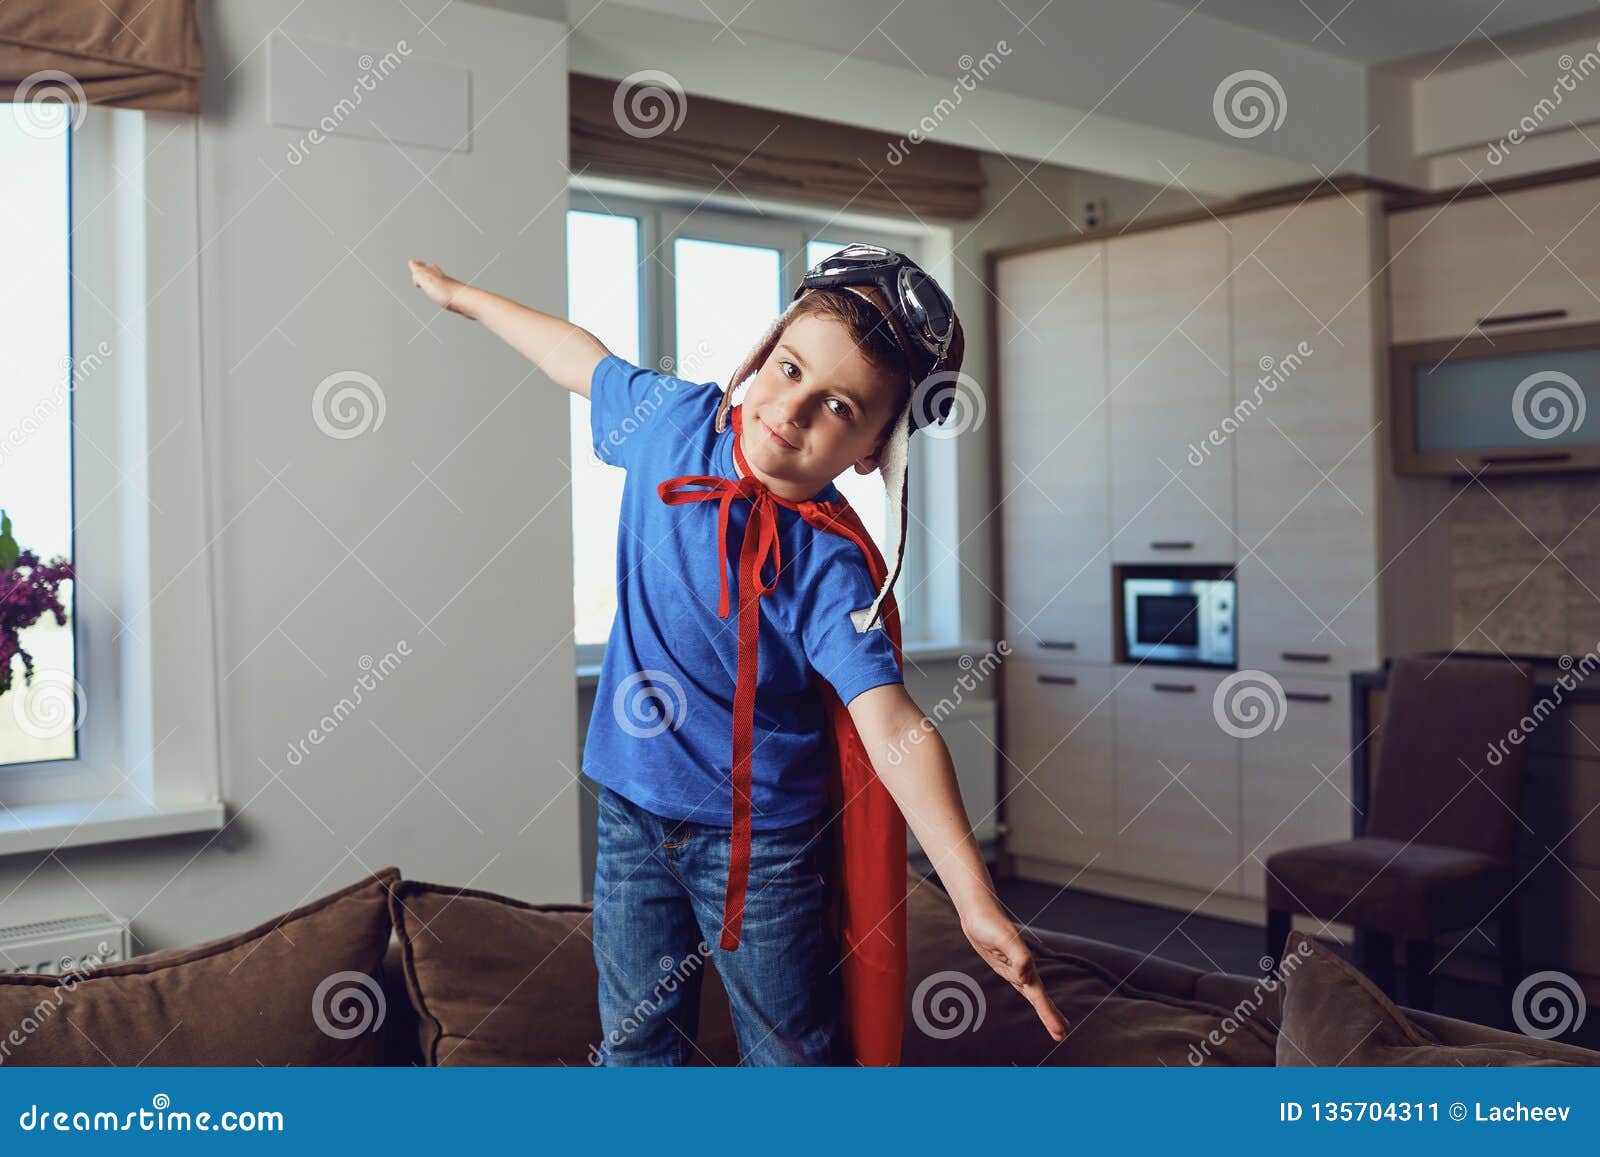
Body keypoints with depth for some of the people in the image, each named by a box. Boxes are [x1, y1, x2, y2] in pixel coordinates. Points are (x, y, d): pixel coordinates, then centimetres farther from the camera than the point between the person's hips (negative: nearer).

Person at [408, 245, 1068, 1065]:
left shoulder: (831, 568, -22)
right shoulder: (674, 420, -8)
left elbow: (894, 727, -29)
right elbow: (582, 359, 11)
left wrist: (975, 900, -37)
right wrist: (463, 296, 26)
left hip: (759, 840, -4)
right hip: (631, 809, 5)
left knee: (790, 1054, 12)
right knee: (634, 1039, 18)